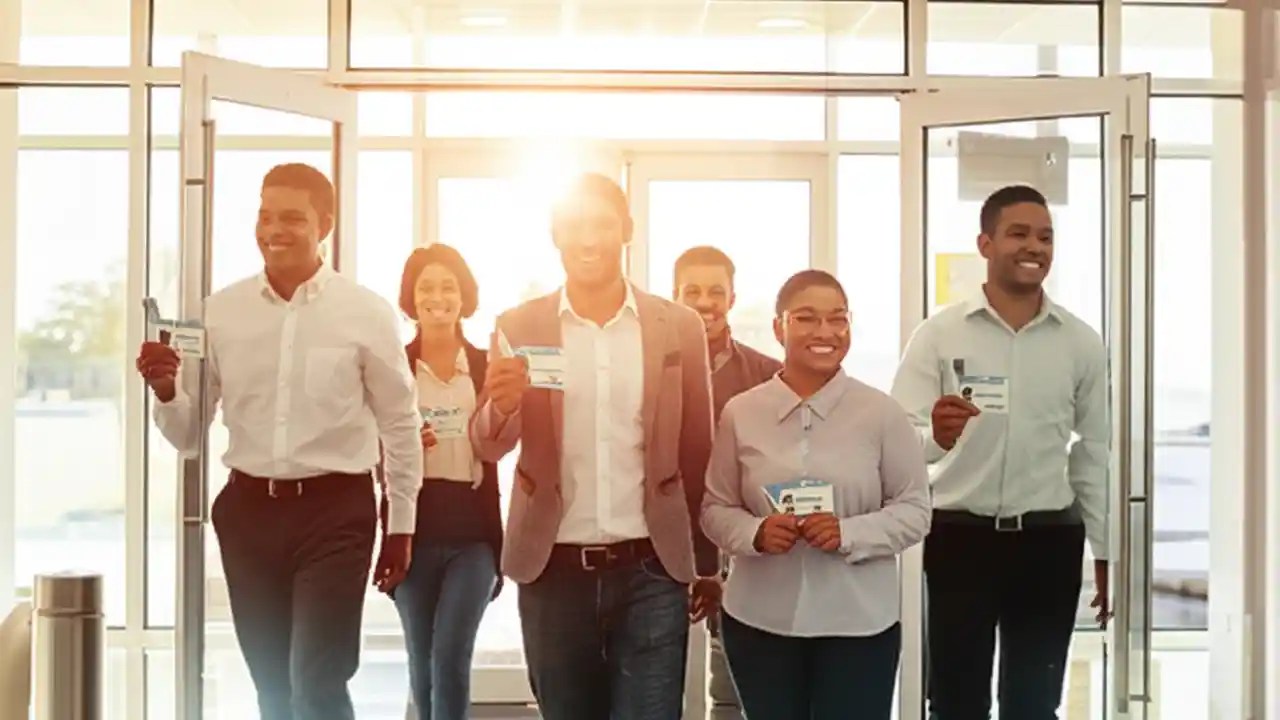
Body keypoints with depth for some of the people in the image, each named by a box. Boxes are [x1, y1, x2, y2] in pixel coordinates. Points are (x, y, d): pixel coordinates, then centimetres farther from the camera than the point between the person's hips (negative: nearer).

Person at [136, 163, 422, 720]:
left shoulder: (367, 314, -5)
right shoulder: (220, 312, 2)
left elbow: (400, 426, 4)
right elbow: (188, 435, 7)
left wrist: (401, 526, 5)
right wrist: (166, 391, -14)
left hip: (334, 511, -3)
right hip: (248, 510, 4)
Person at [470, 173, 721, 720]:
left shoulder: (680, 327, 1)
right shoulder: (519, 329, 2)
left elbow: (697, 455, 7)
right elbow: (488, 448, 1)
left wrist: (707, 566, 11)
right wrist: (501, 408, -22)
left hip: (651, 573, -1)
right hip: (554, 573, 1)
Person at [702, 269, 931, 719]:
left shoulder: (882, 413, -4)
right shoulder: (740, 413, 0)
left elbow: (914, 511, -2)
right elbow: (715, 509, 5)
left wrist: (849, 534, -18)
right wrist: (755, 533, -16)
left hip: (858, 622, -1)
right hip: (760, 620, 2)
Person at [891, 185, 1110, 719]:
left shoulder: (1081, 343, 3)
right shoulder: (938, 335, -5)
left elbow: (1094, 453, 11)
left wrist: (1105, 551, 12)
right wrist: (936, 436, -32)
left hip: (1049, 540, 2)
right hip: (961, 537, -2)